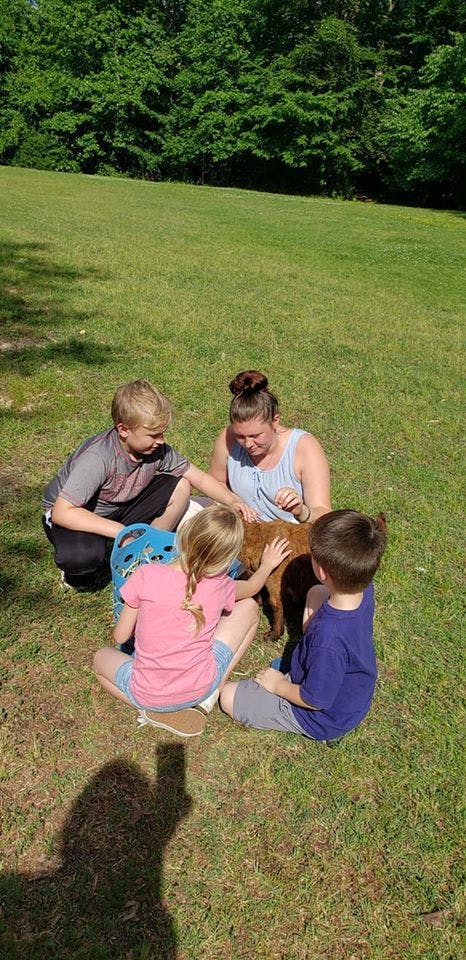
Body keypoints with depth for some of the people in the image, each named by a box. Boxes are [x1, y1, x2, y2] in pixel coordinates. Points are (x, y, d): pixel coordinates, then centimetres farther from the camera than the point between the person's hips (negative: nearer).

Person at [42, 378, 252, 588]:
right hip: (75, 515, -5)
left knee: (179, 487, -13)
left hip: (117, 509, 6)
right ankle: (76, 566, 0)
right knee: (83, 557, -39)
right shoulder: (97, 458, -34)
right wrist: (120, 531, -37)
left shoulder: (157, 449, -16)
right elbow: (62, 512, -36)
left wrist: (232, 500, -22)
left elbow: (199, 477, -6)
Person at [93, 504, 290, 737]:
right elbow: (251, 587, 13)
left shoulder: (146, 575, -20)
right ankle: (211, 693, 8)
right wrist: (267, 565, 33)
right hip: (200, 687, 1)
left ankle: (155, 711, 8)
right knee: (248, 607, 14)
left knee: (101, 657, 30)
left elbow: (120, 637, -7)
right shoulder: (218, 586, -13)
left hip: (147, 694, -1)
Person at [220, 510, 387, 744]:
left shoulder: (329, 638, -45)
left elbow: (315, 700, -29)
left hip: (324, 719, -7)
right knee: (316, 593, 12)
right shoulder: (365, 590, -23)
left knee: (228, 697, 1)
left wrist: (278, 685, -11)